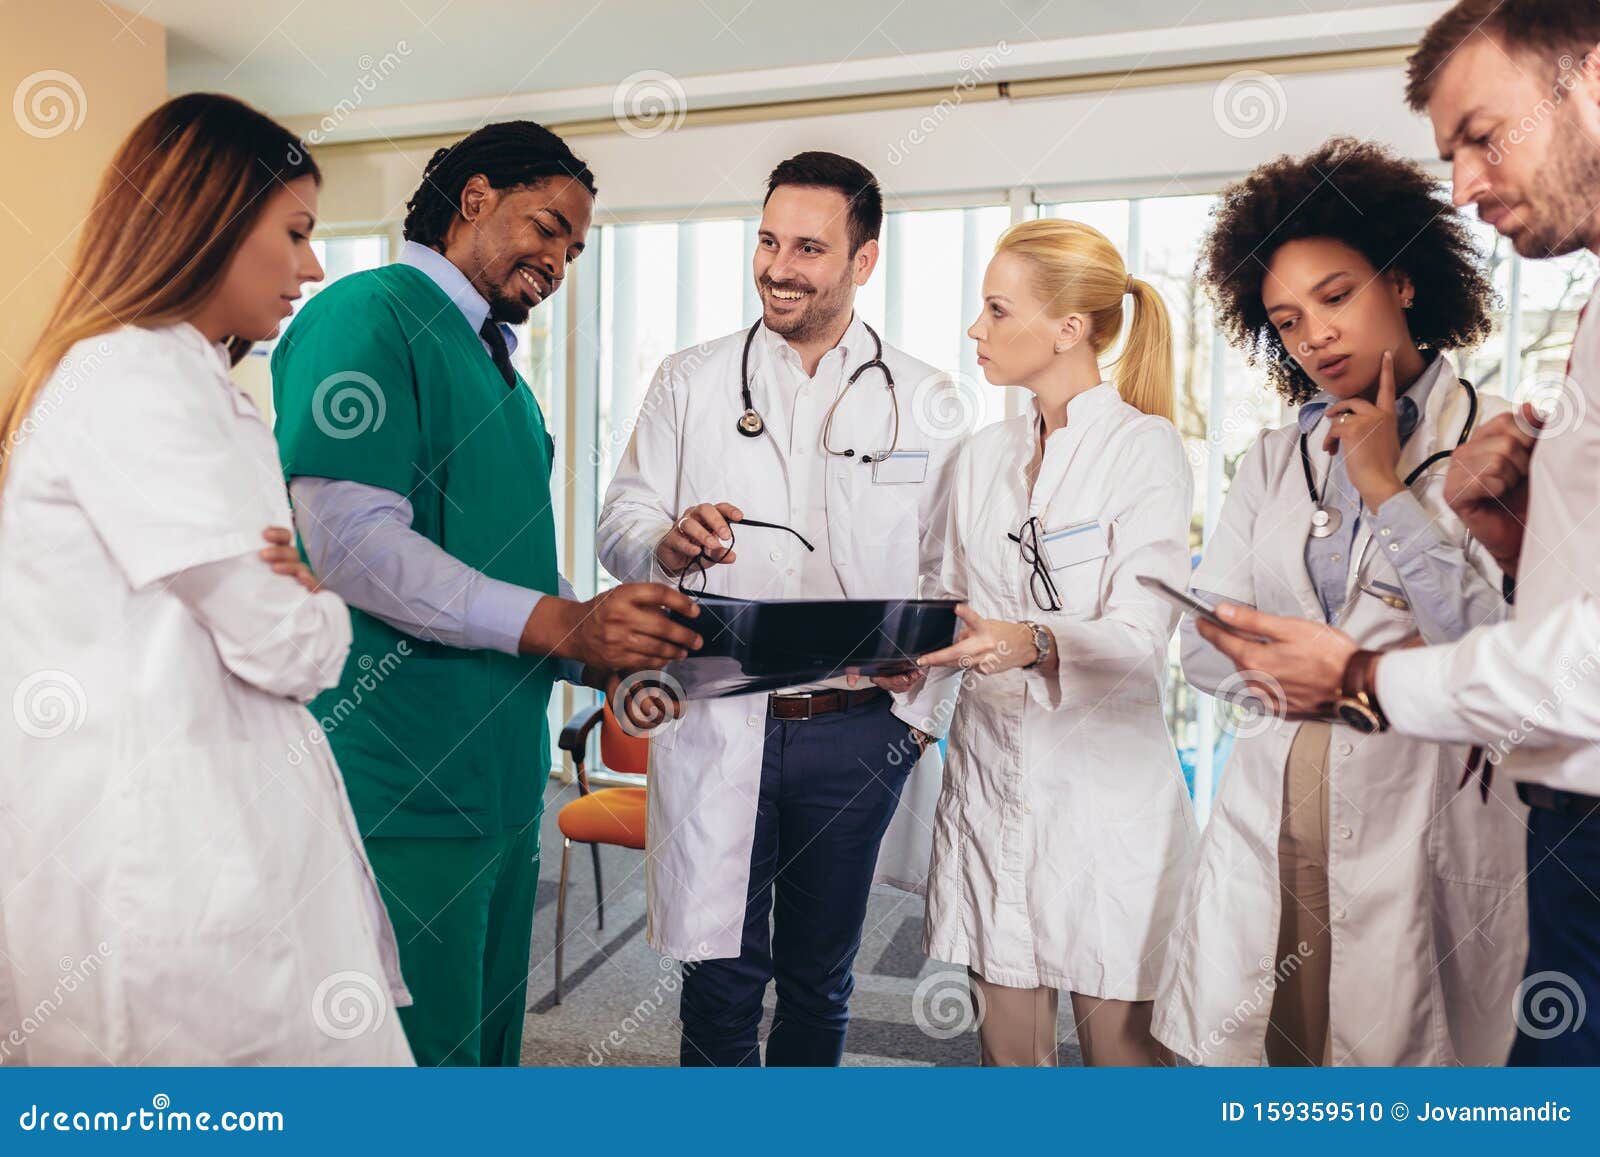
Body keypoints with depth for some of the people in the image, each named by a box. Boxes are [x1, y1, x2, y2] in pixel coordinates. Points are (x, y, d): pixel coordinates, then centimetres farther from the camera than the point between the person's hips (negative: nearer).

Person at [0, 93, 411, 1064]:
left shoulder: (191, 382, 18)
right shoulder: (128, 376, -14)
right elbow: (277, 643, -18)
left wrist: (292, 591, -5)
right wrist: (322, 615, 4)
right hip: (164, 858, -9)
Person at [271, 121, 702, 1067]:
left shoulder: (497, 366, 19)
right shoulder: (368, 315, -8)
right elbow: (351, 538, -20)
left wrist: (610, 645, 4)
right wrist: (558, 623, -24)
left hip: (500, 776, 9)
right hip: (402, 786, -9)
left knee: (490, 1041, 20)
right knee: (423, 1050, 4)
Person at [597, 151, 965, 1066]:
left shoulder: (929, 403, 5)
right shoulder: (690, 383, 7)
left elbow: (948, 570, 4)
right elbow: (620, 526, 6)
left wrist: (923, 699, -9)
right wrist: (671, 543, -16)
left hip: (856, 730, 1)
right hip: (716, 724, 0)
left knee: (821, 977, 15)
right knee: (722, 971, 8)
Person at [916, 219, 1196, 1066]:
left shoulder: (1146, 449, -5)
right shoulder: (984, 456, 11)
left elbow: (1139, 639, -15)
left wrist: (1032, 643, -33)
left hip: (1103, 781, -4)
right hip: (990, 774, 5)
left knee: (1120, 1044, 6)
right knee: (1007, 1043, 13)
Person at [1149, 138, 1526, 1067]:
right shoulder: (1273, 461, 10)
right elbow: (1208, 651, 3)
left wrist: (1387, 492, -11)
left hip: (1422, 827, -3)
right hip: (1270, 818, 4)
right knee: (1235, 1051, 8)